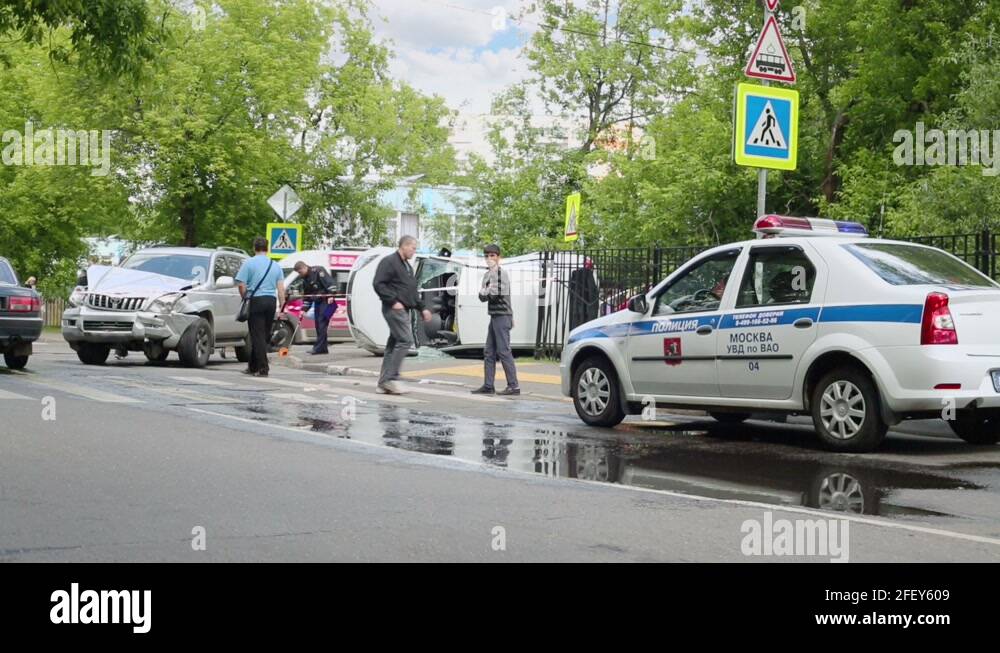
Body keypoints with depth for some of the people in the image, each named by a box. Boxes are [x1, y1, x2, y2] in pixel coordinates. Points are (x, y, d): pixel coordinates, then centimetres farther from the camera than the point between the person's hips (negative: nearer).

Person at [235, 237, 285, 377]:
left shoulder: (249, 263, -4)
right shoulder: (275, 266, 10)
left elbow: (242, 285, -8)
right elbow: (281, 289, 6)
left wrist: (244, 298, 8)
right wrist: (282, 307, 9)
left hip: (256, 301, -5)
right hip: (271, 302, 5)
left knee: (258, 336, -3)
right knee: (264, 336, 12)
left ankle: (262, 368, -10)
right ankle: (253, 366, 21)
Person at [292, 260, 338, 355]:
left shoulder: (318, 271, -12)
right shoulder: (305, 280, 15)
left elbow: (330, 282, -20)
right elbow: (307, 296, 20)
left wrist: (331, 296, -27)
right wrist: (304, 309, 13)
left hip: (327, 301, -9)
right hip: (317, 302, 9)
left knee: (322, 323, -13)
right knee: (318, 324, 7)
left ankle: (319, 347, -16)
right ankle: (323, 348, 11)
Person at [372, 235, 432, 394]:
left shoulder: (407, 266, 23)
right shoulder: (389, 262, -7)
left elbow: (412, 291, 29)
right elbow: (378, 284, -16)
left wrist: (422, 308, 19)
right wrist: (393, 301, -20)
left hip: (403, 310, 10)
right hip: (394, 309, -10)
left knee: (394, 343, 7)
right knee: (405, 340, -16)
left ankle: (383, 384, 9)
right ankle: (390, 378, -15)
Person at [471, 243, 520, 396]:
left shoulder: (502, 274, -10)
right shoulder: (487, 275, 15)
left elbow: (497, 295, -18)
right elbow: (482, 296, 10)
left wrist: (486, 292, -7)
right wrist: (484, 293, -10)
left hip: (502, 316, -9)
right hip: (494, 316, 9)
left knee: (504, 351, -9)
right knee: (489, 352, 9)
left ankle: (514, 386, -7)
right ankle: (488, 386, 12)